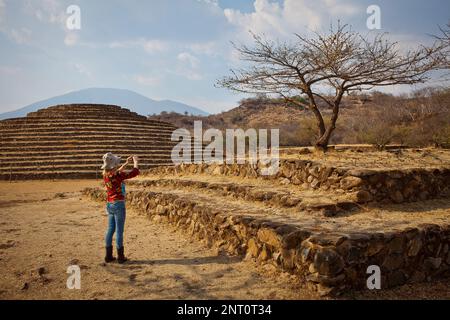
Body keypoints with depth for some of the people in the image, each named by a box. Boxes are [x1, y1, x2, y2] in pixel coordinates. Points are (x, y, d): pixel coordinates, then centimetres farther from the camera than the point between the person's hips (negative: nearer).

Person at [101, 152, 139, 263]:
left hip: (109, 205, 7)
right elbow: (135, 172, -14)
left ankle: (108, 255, 19)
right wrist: (135, 161, 2)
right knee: (119, 231, 1)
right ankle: (120, 256, 9)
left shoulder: (106, 175, 3)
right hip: (118, 205, -7)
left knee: (110, 230, 14)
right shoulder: (118, 176, -19)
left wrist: (126, 163, 24)